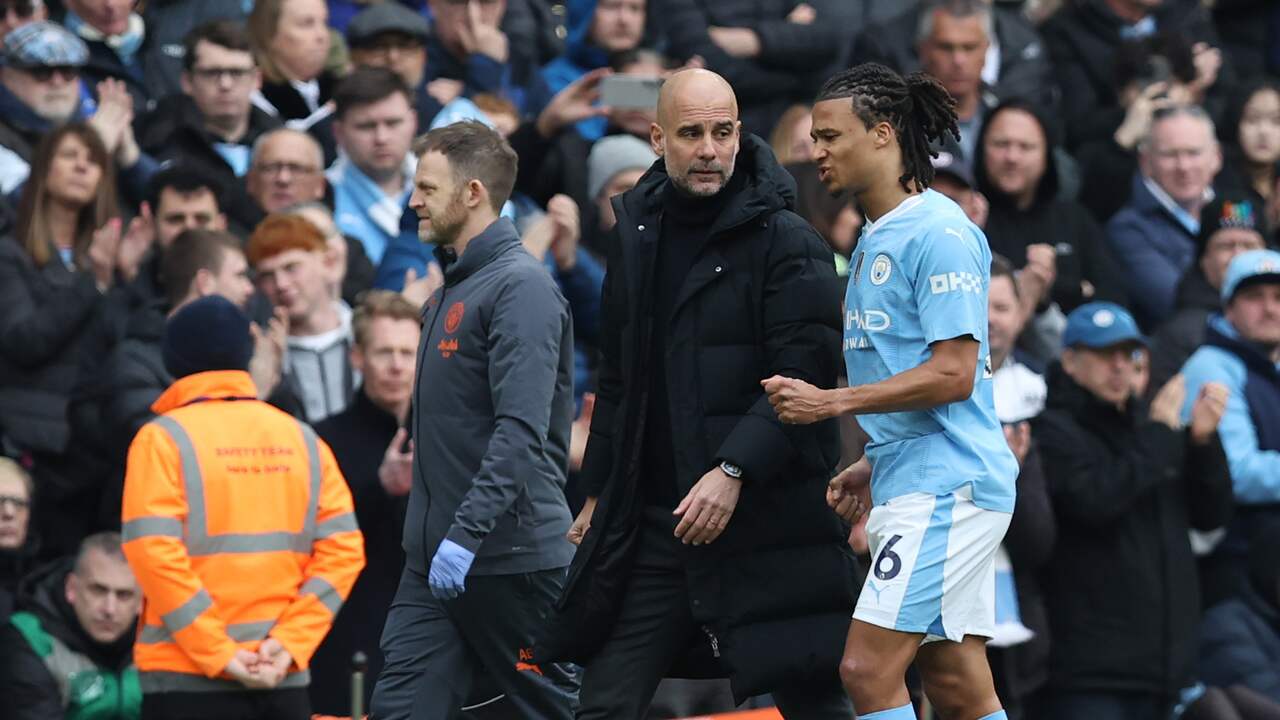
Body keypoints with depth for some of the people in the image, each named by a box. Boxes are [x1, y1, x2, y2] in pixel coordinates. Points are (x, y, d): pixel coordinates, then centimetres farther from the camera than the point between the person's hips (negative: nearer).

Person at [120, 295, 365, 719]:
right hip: (284, 678, 4)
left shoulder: (164, 440, -5)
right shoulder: (303, 440, 9)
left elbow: (154, 553, -15)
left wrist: (216, 652, -12)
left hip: (188, 682, -4)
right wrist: (290, 643, -3)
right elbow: (342, 549, 2)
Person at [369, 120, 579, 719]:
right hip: (434, 558, 9)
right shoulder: (450, 289, 17)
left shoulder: (520, 287, -14)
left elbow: (521, 431, -23)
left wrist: (467, 535, -28)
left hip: (510, 557, -9)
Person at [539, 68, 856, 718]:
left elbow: (804, 374, -16)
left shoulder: (786, 243, -7)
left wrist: (735, 471, -25)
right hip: (653, 527, 6)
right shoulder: (635, 234, 13)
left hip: (767, 518, -6)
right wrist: (598, 492, 20)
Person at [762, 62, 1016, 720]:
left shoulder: (939, 232, -12)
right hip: (907, 487, 10)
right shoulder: (873, 241, 18)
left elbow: (953, 374, -19)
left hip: (948, 486, -10)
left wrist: (831, 402, -19)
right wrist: (872, 466, 18)